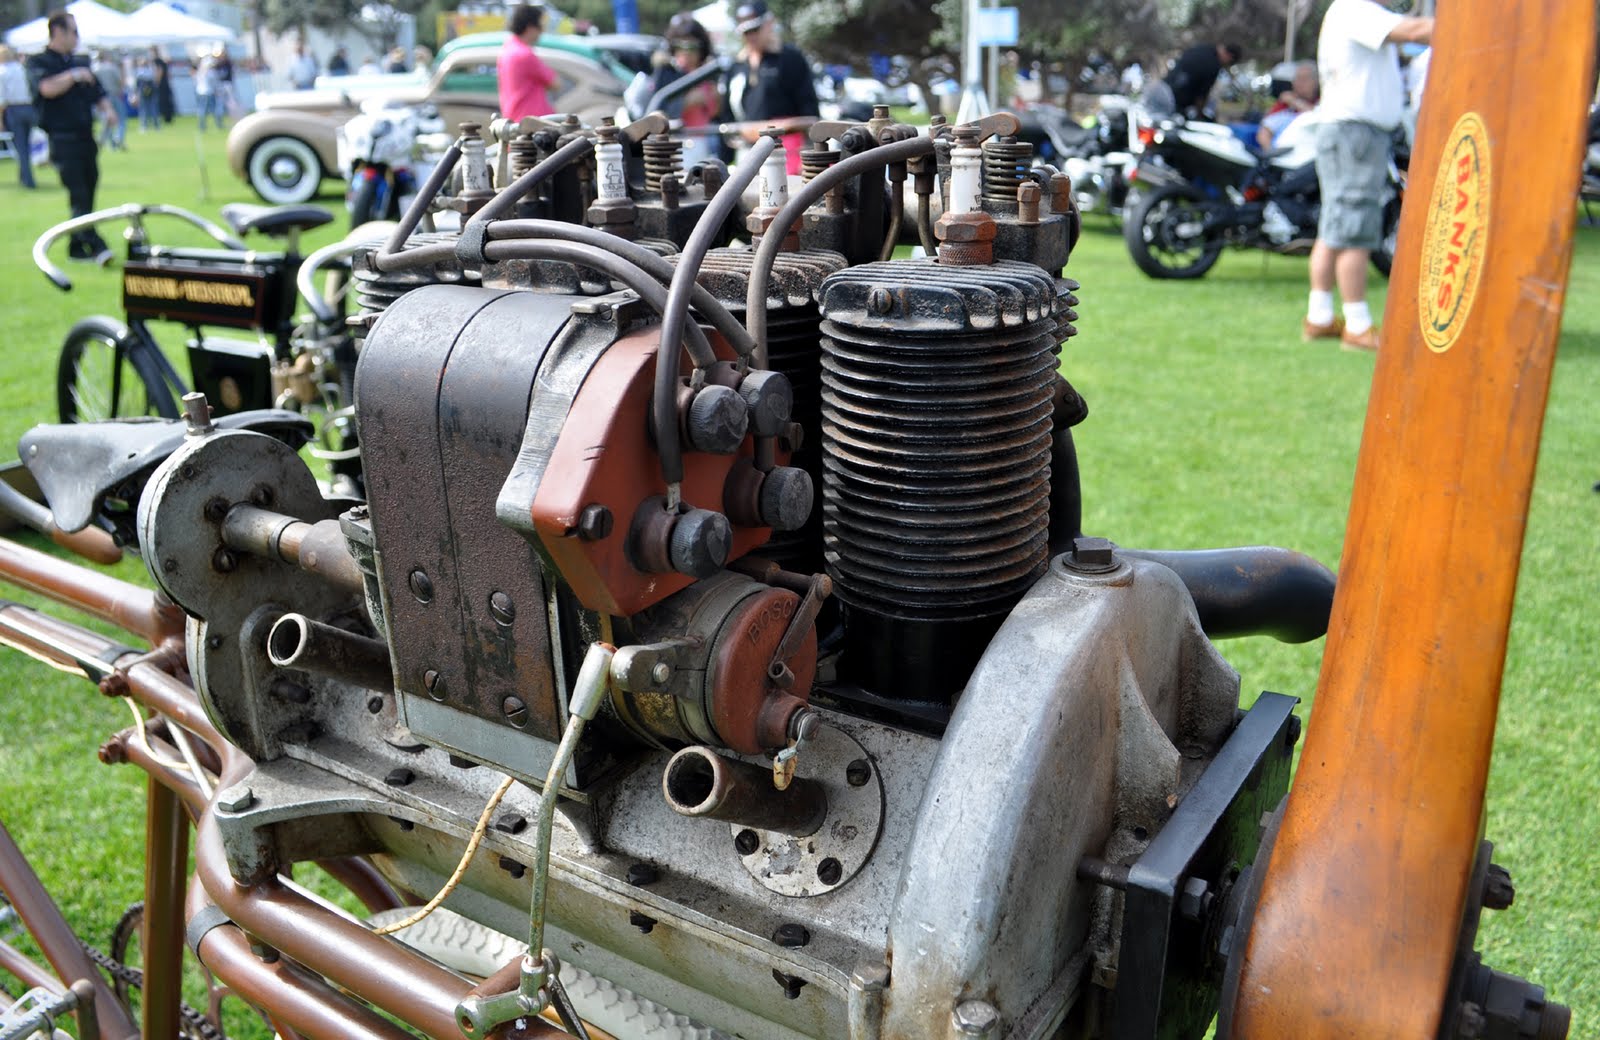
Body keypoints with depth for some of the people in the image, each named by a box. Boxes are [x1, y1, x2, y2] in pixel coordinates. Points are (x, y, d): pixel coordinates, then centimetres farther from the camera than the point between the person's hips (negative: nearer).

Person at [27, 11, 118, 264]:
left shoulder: (80, 63, 18)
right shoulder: (39, 62, -2)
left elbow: (98, 92, 19)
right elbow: (47, 88, -20)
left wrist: (108, 110, -1)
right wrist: (74, 75, -12)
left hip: (85, 137, 7)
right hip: (62, 138, -7)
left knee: (86, 195, 7)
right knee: (78, 194, -14)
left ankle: (77, 247, 16)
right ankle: (96, 246, -24)